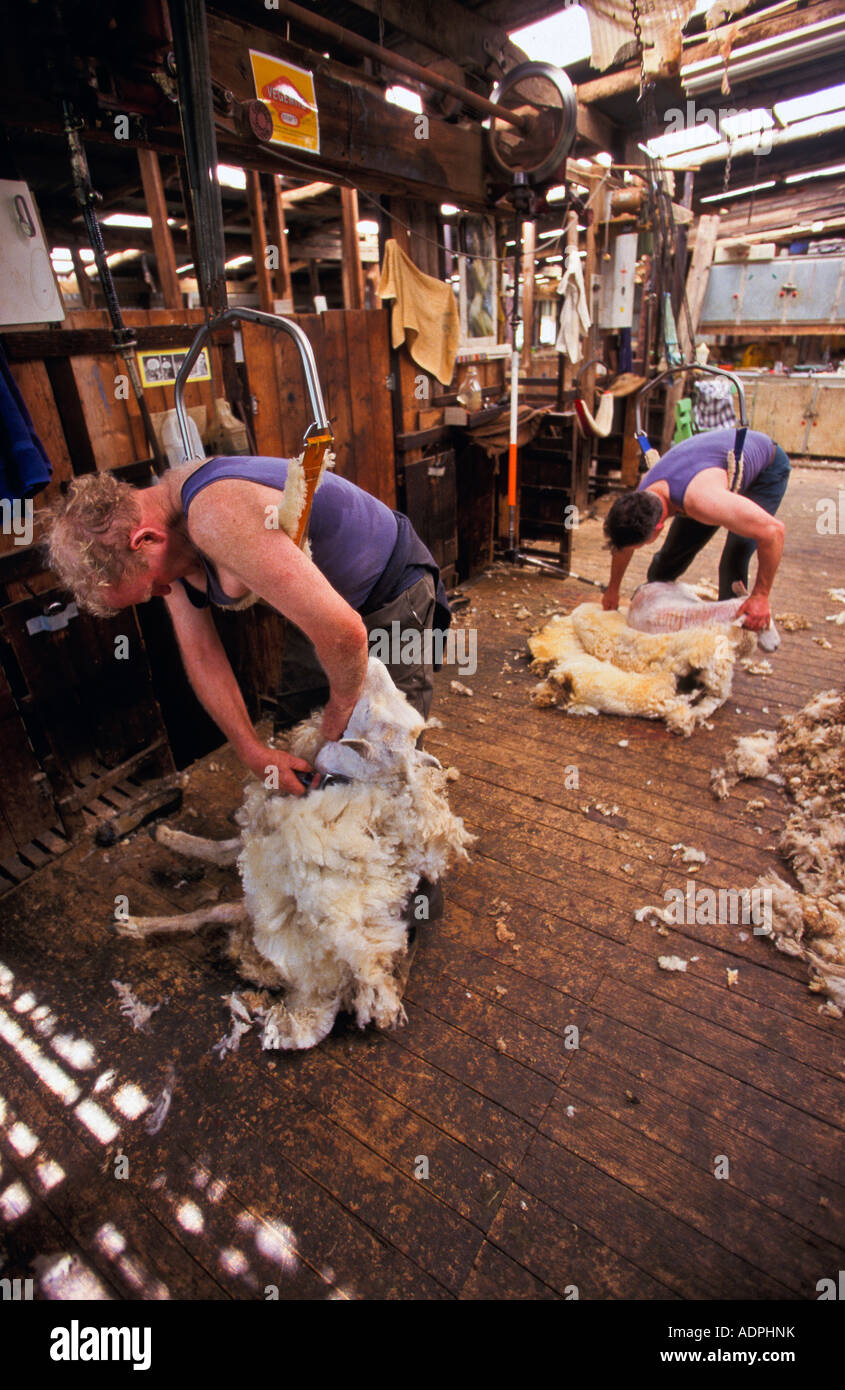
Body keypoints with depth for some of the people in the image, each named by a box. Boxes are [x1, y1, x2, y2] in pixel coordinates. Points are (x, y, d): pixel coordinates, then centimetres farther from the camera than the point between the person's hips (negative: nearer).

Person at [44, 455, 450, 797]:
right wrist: (253, 752, -9)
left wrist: (341, 708, -23)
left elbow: (342, 633, -44)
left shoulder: (217, 520, -40)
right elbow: (202, 654, -4)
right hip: (323, 599, 8)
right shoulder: (163, 529, -9)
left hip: (393, 590, -8)